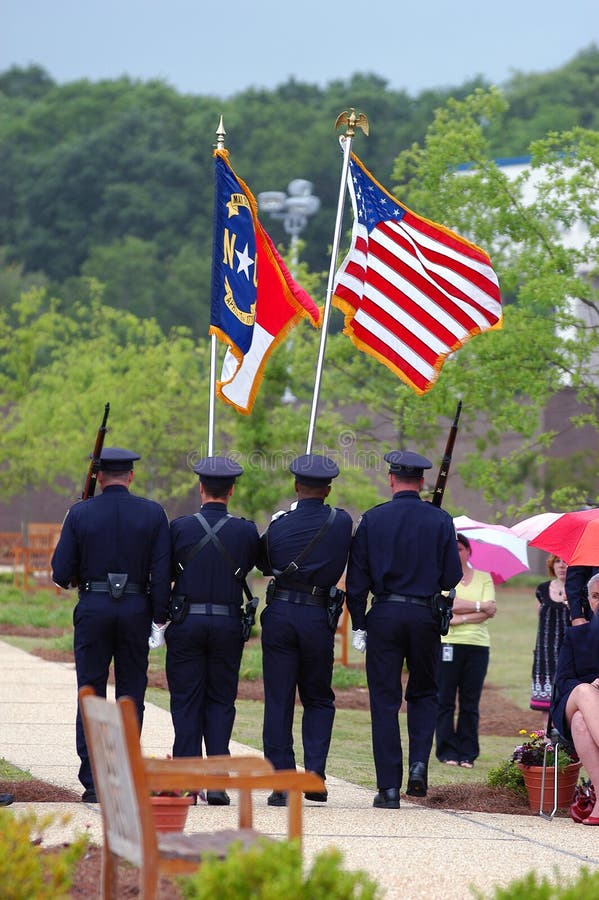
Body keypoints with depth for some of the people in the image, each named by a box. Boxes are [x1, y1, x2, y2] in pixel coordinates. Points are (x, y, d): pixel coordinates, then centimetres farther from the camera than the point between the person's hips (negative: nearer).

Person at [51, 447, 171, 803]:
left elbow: (61, 573, -3)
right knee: (131, 696, 8)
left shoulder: (80, 514, -3)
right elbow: (162, 572, -4)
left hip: (92, 610, -1)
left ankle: (93, 783, 0)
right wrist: (160, 616, 3)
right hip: (136, 611, 1)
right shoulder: (153, 513, -1)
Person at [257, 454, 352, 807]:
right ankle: (315, 774, -1)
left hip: (279, 615, 0)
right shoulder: (342, 523, -3)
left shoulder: (279, 526, -2)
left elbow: (264, 564, 12)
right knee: (319, 699, 15)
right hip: (319, 618, 0)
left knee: (278, 701, 4)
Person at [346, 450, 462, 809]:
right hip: (425, 616, 0)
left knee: (385, 702, 3)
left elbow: (357, 578, 0)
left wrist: (358, 625, 6)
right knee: (424, 694, 18)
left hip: (383, 617, 0)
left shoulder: (372, 519, -1)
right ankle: (419, 763, -3)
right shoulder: (440, 520, -2)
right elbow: (452, 577, -1)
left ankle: (389, 786, 0)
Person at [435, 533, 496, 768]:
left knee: (470, 702, 1)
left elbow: (490, 611, -1)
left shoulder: (484, 578, 13)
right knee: (445, 701, -4)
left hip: (477, 644, 2)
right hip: (448, 643, -2)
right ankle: (447, 751, 1)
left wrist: (461, 619, -10)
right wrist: (479, 606, -6)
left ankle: (467, 753, 4)